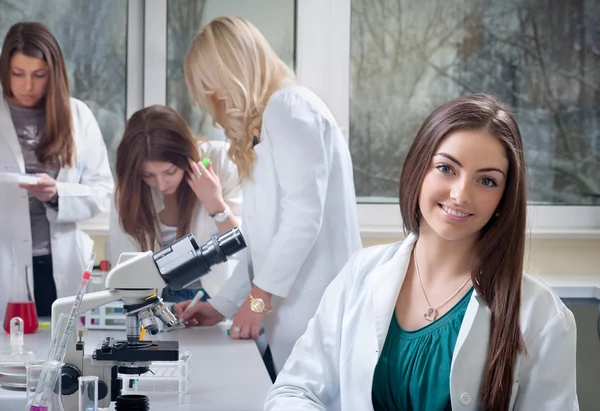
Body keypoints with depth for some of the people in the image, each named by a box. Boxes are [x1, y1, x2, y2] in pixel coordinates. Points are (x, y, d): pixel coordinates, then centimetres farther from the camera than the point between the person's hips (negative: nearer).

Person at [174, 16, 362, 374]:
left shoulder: (288, 107, -7)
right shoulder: (269, 118, 22)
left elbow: (303, 215, -17)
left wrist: (257, 298, -13)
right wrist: (223, 305, 17)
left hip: (313, 310, -9)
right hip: (294, 306, 9)